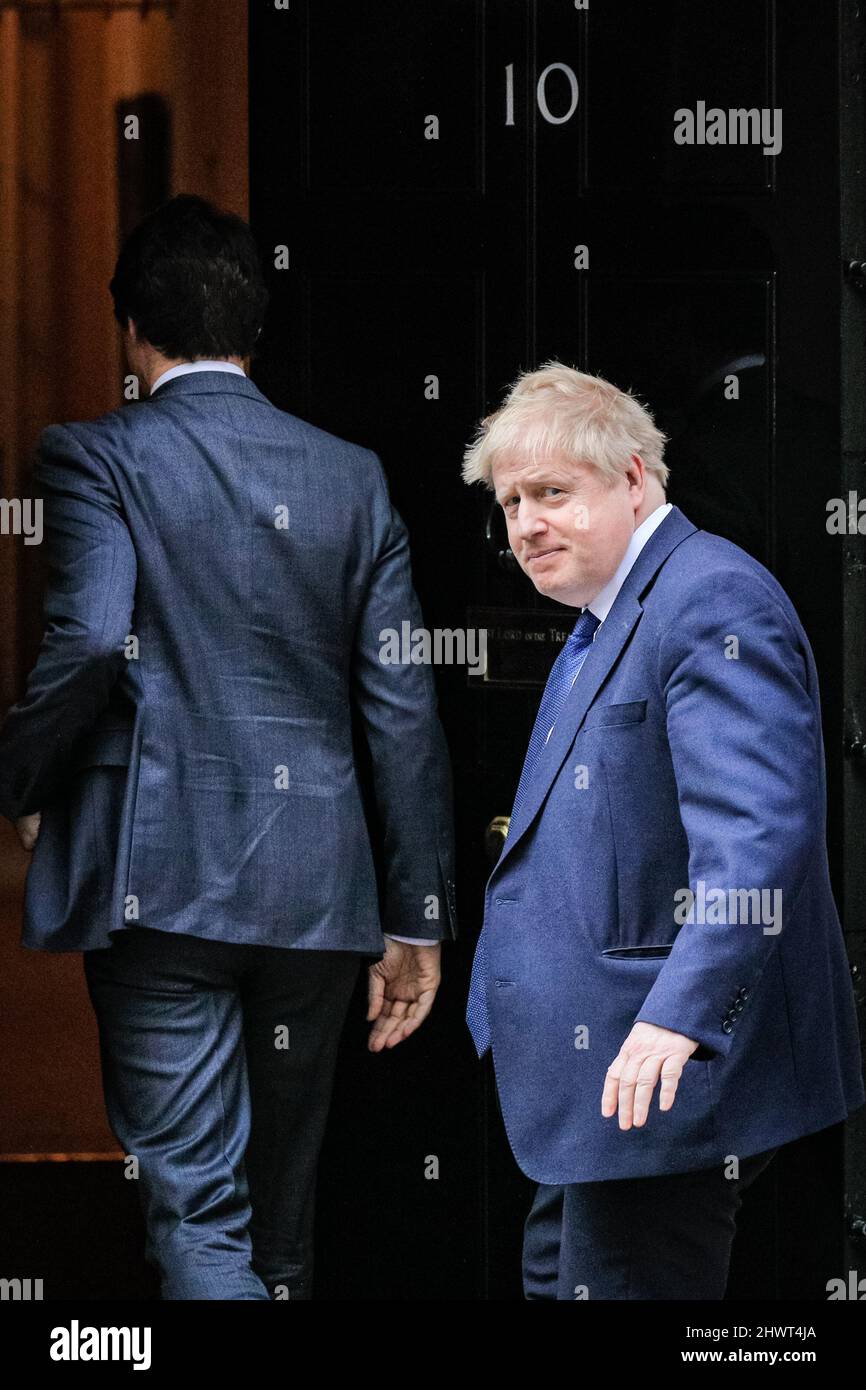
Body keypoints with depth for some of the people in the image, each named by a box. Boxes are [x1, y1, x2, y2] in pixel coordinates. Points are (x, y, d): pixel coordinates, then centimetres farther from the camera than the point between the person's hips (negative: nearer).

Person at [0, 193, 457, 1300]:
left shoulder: (97, 457, -3)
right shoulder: (351, 476, 9)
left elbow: (90, 636, -19)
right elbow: (404, 710, 5)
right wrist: (418, 919, 8)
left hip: (158, 877, -4)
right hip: (316, 892, 4)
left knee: (196, 1211, -5)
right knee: (282, 1219, 16)